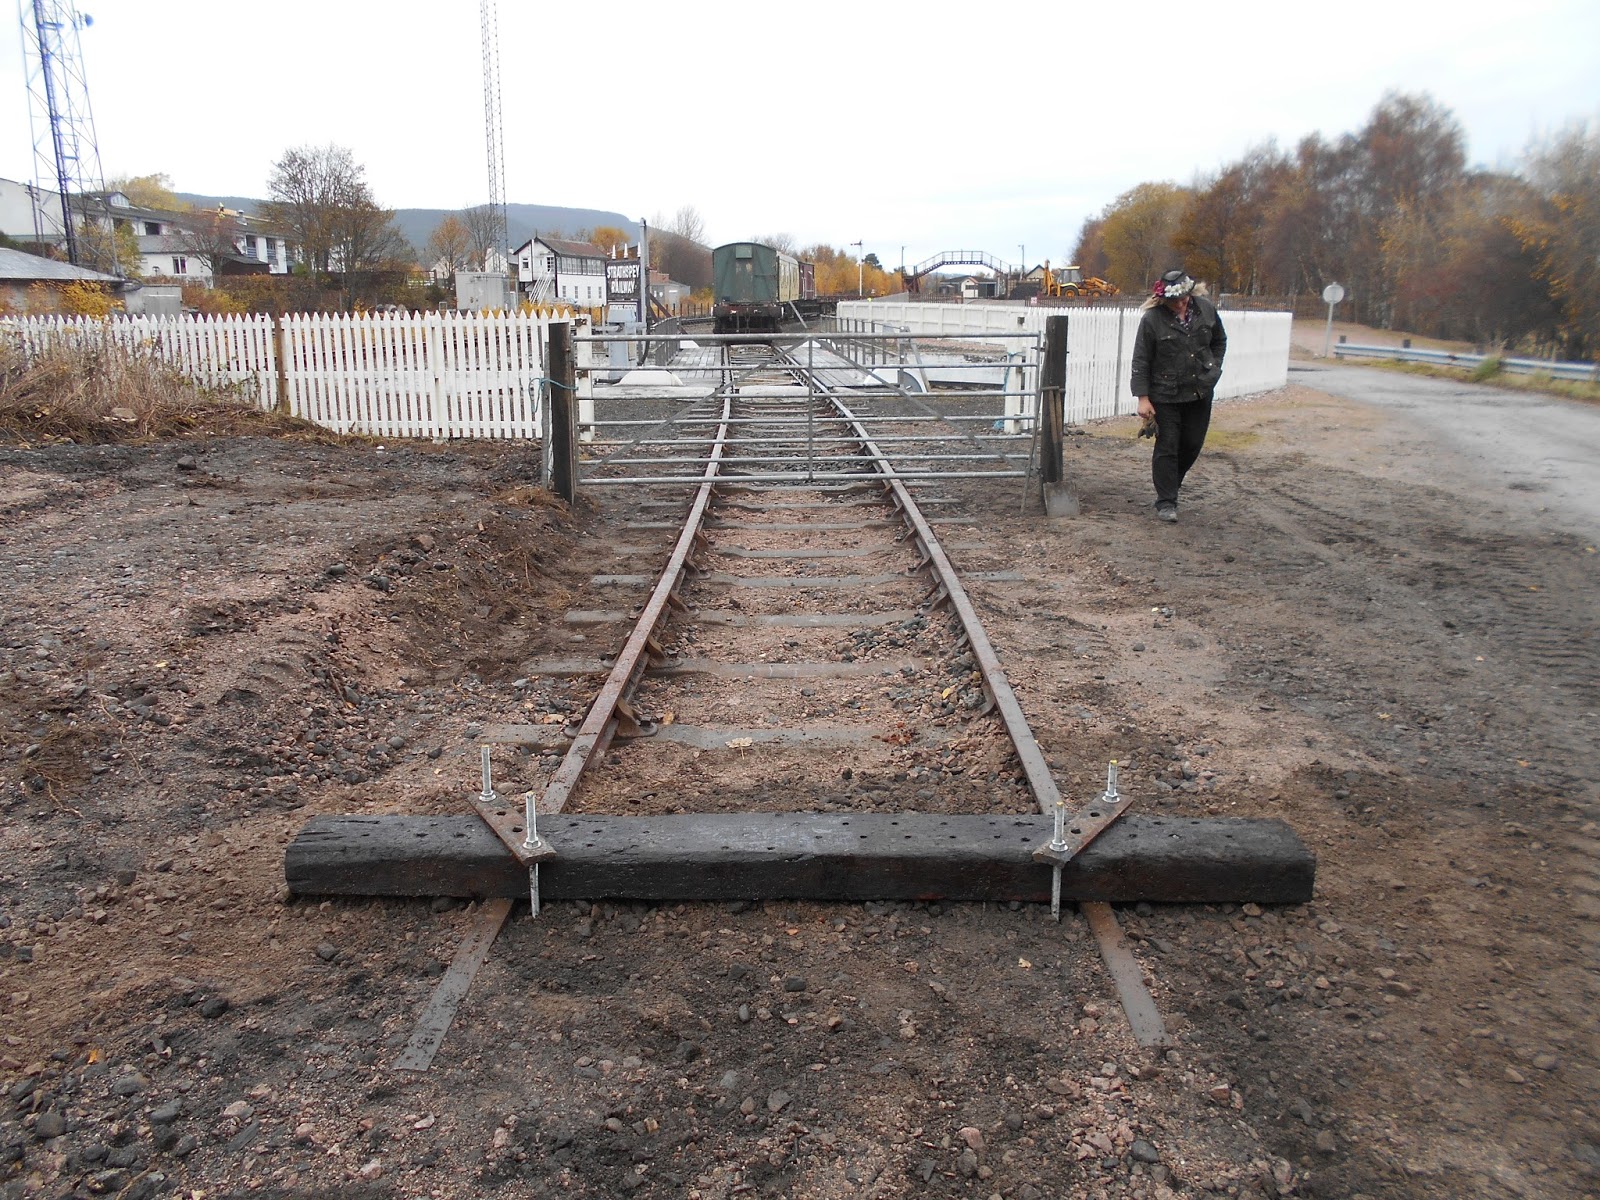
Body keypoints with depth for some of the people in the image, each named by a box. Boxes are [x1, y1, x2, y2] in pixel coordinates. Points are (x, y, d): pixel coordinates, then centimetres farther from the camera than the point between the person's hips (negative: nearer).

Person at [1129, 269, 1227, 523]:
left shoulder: (1206, 309, 0)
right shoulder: (1152, 319, -13)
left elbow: (1219, 341, 17)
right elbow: (1140, 361, -10)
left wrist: (1213, 370, 7)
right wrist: (1143, 398, -13)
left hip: (1201, 392, 4)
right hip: (1165, 394, -4)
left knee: (1193, 444, 11)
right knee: (1167, 447, -2)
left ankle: (1169, 485, 33)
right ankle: (1166, 502, 5)